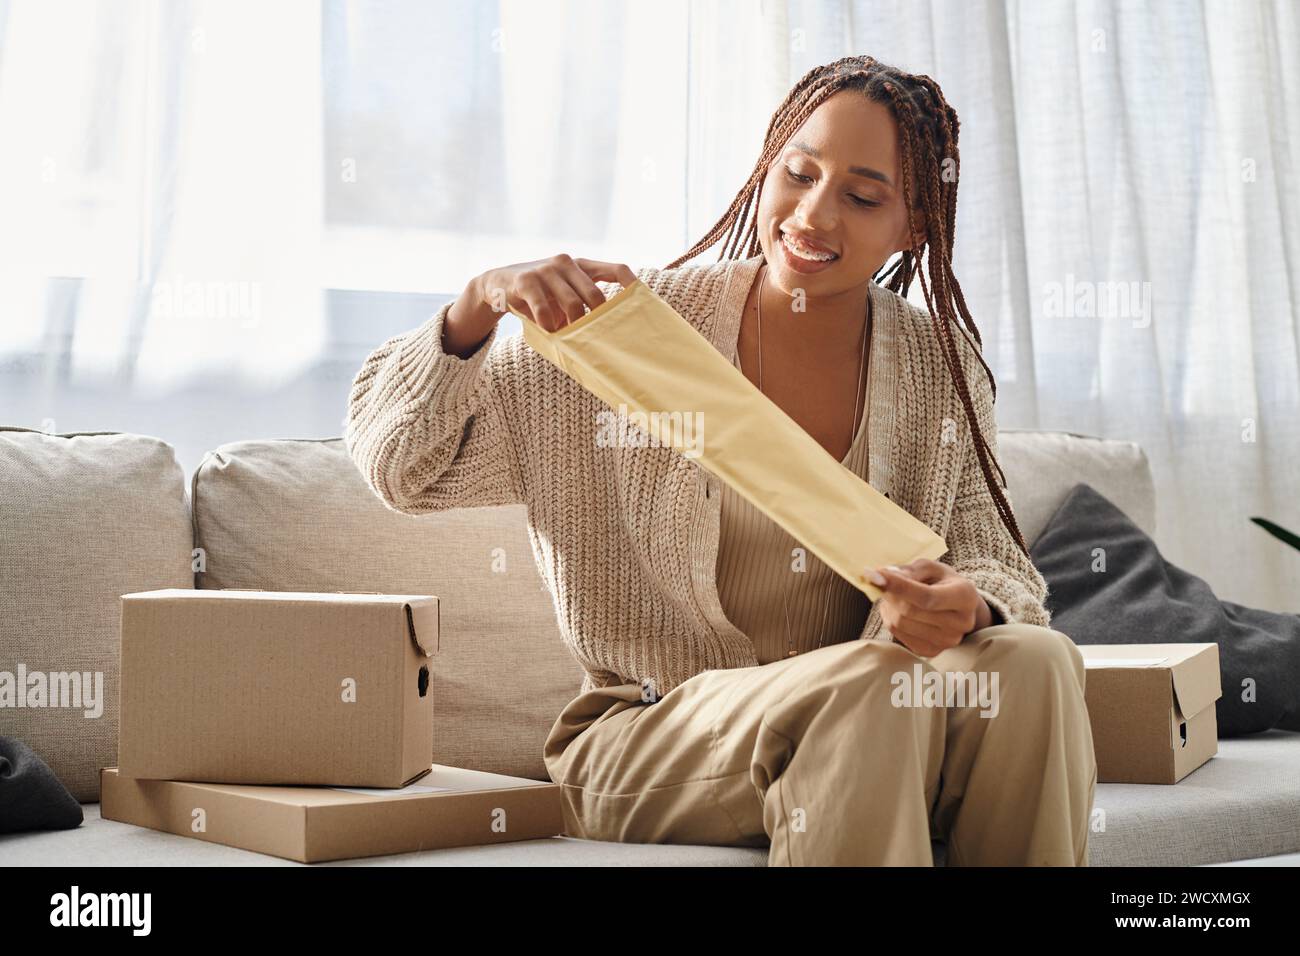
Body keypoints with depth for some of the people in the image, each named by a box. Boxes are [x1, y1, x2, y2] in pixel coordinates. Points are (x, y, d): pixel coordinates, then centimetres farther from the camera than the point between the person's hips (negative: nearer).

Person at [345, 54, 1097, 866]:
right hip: (646, 739, -3)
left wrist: (966, 607, -24)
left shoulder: (943, 372, 3)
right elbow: (398, 464, -3)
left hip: (857, 736, 3)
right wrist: (476, 310, -22)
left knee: (1035, 661, -26)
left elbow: (998, 565, 2)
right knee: (870, 687, -32)